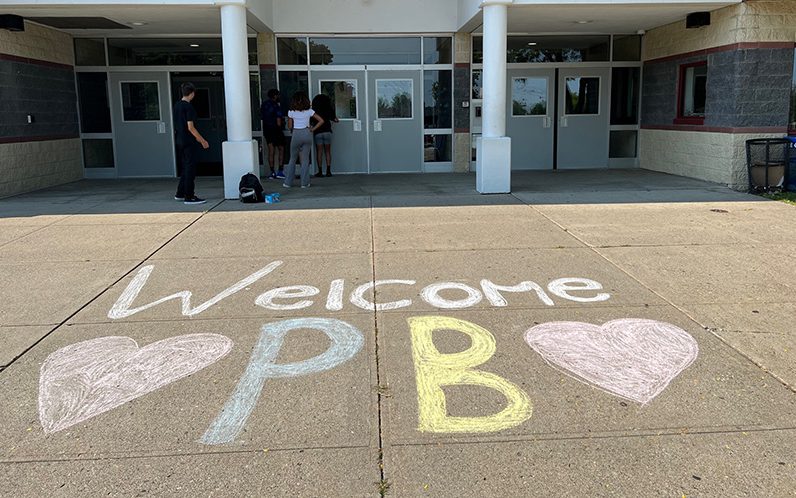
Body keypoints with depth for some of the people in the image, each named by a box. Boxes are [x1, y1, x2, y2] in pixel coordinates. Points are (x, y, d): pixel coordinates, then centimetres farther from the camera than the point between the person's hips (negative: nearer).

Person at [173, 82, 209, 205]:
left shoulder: (177, 105, 11)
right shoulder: (188, 107, -15)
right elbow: (190, 127, -19)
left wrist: (196, 137, 25)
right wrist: (202, 140, -12)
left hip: (179, 141, 8)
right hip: (188, 142, -8)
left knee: (186, 168, 18)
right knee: (190, 169, -2)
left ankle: (180, 194, 23)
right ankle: (189, 197, 0)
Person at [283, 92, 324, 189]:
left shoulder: (291, 112, -3)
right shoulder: (309, 111, -1)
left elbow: (290, 126, 1)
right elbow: (321, 121, -3)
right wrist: (313, 129, 2)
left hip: (296, 134, -1)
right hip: (307, 134, 1)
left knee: (292, 159, 12)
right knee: (305, 159, 6)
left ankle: (288, 182, 14)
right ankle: (304, 183, 6)